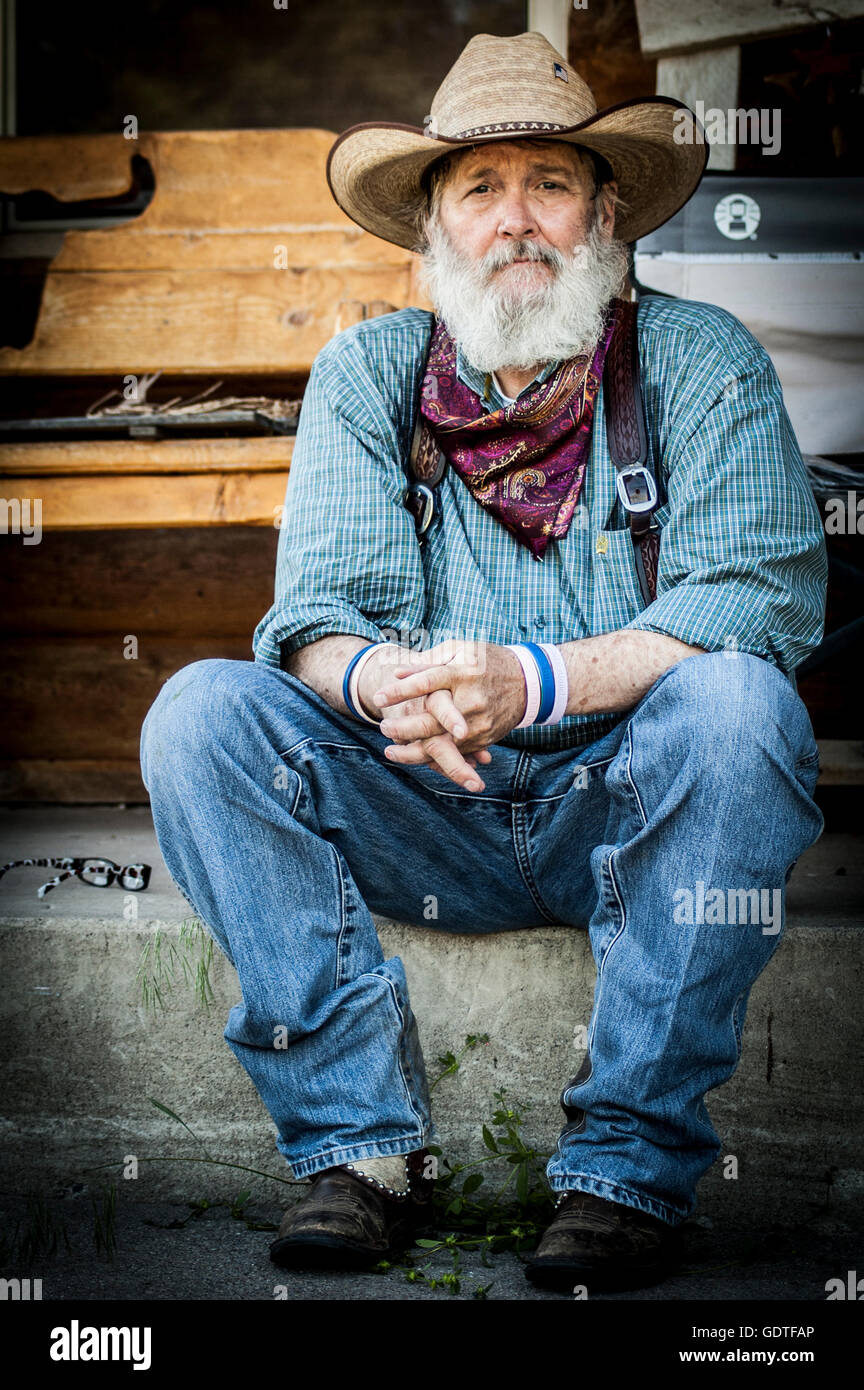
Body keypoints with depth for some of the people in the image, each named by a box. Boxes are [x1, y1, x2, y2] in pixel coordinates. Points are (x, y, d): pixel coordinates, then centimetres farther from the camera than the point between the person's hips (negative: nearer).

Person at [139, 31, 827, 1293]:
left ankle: (628, 1167, -25)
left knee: (734, 701, -32)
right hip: (431, 820, 2)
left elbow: (762, 597, -14)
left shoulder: (699, 360, -2)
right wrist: (380, 681, -29)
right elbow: (317, 619, -3)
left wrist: (535, 682, -29)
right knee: (202, 710, -19)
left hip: (637, 808, -2)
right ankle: (363, 1141, -19)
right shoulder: (367, 373, 5)